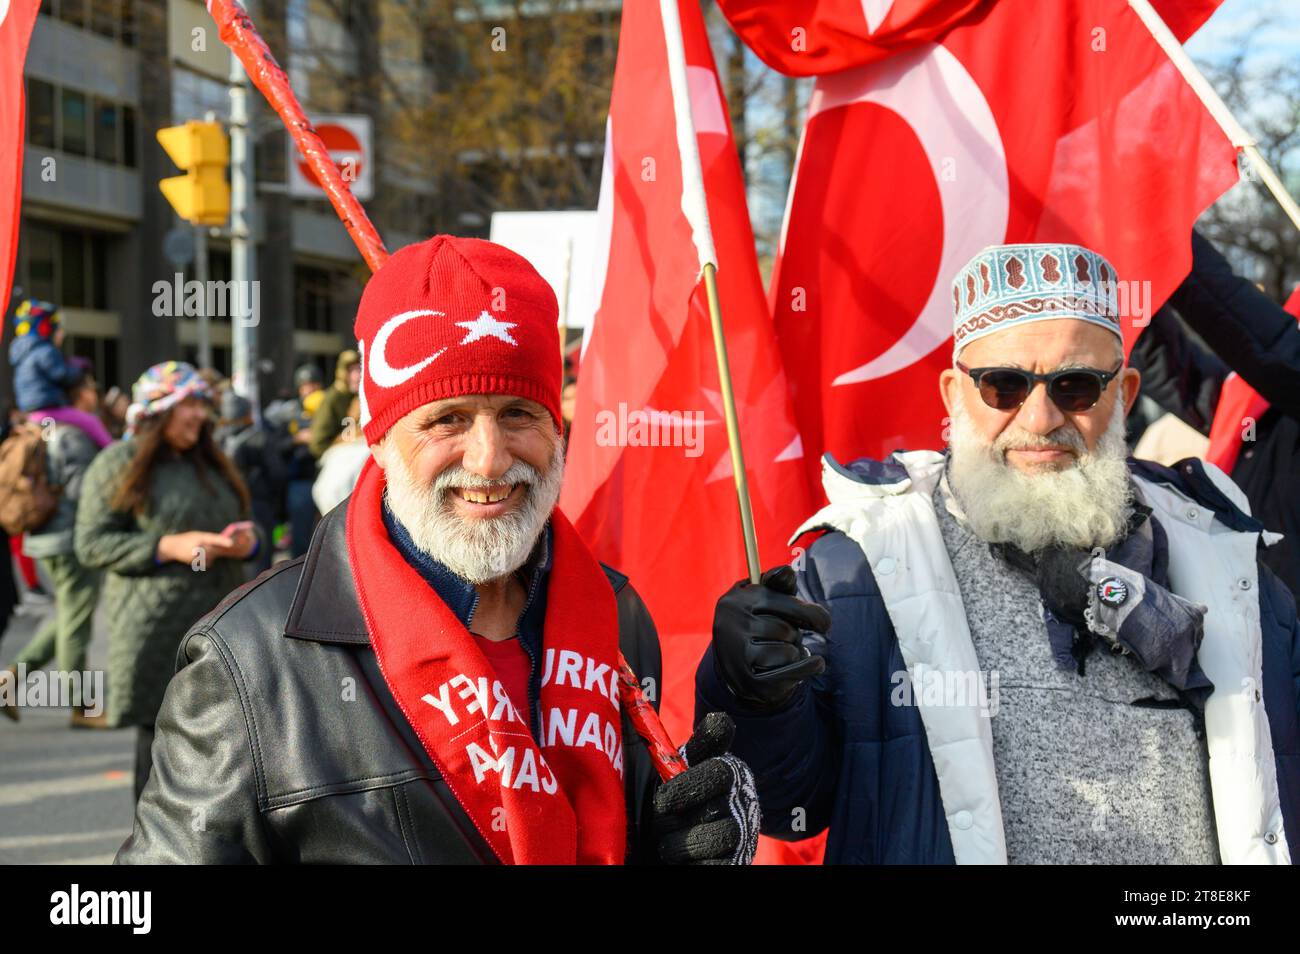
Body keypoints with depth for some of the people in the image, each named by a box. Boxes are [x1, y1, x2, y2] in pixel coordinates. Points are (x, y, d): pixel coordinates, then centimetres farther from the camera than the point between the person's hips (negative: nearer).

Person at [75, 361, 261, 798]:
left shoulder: (212, 463, 18)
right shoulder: (118, 463, -1)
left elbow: (241, 524, 27)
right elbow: (90, 544, -7)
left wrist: (248, 542, 1)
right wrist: (167, 547, -17)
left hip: (220, 618, 5)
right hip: (156, 627, -5)